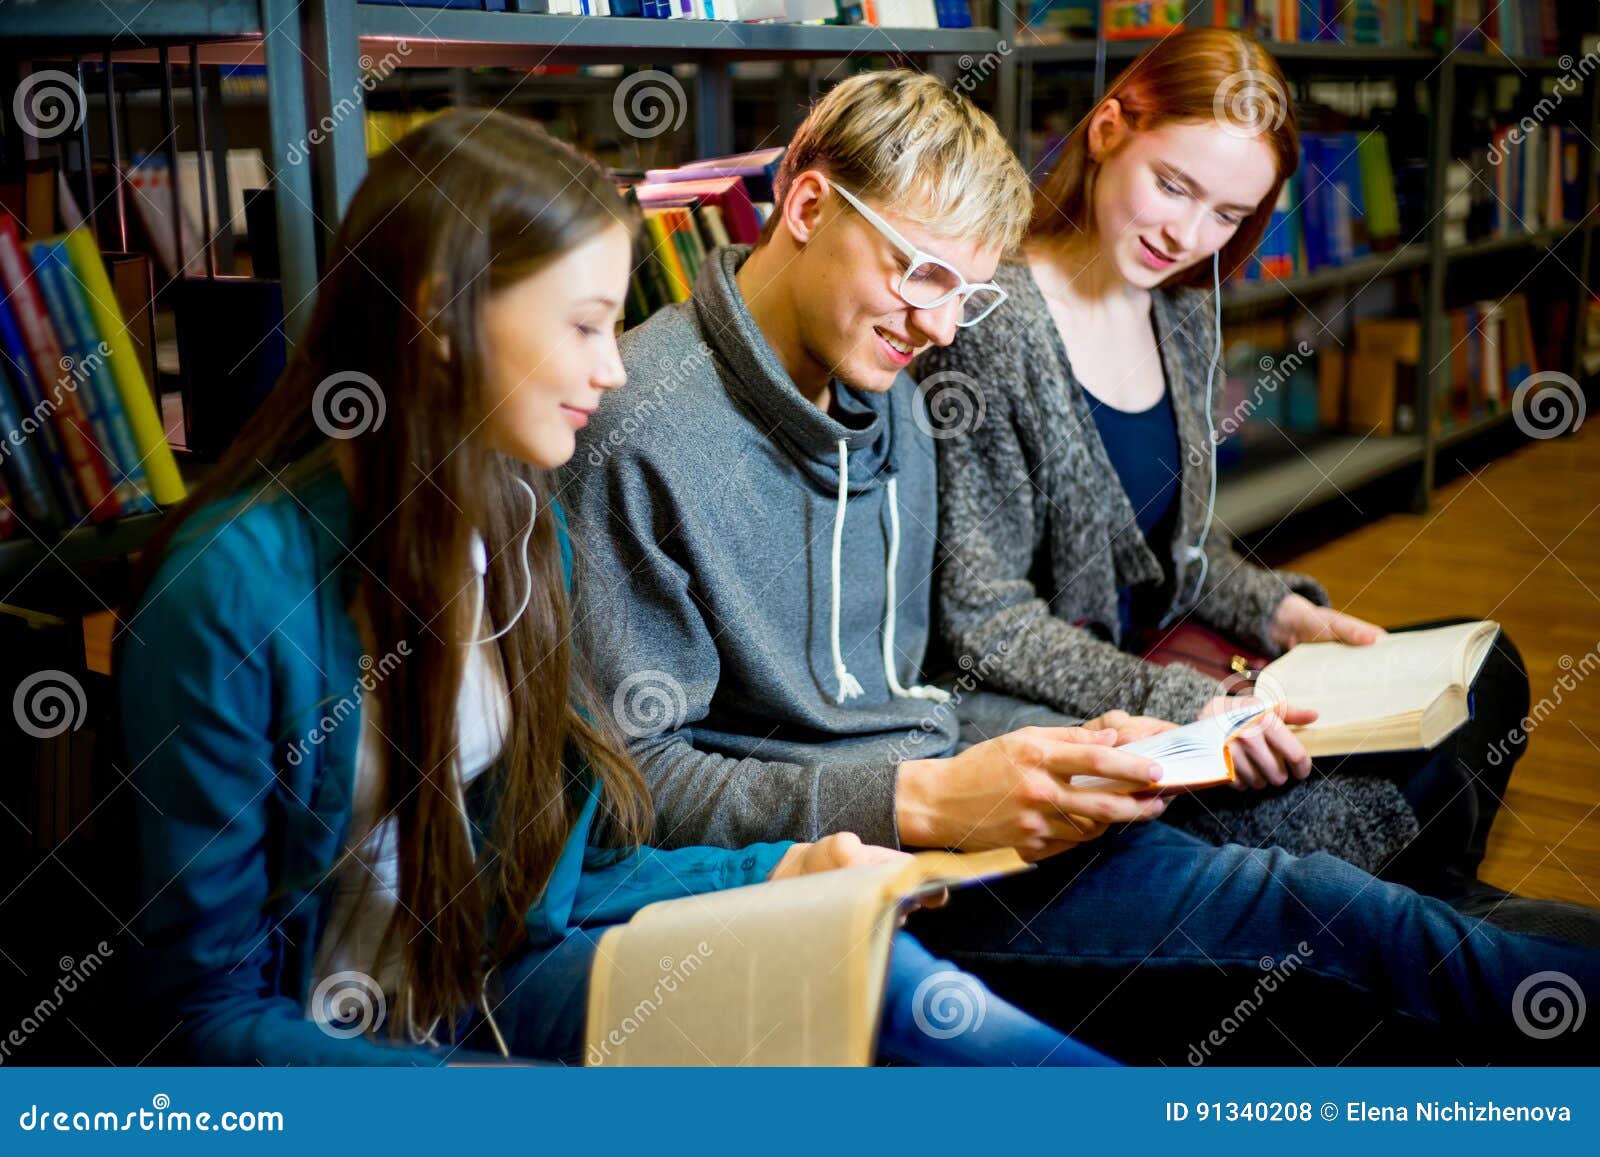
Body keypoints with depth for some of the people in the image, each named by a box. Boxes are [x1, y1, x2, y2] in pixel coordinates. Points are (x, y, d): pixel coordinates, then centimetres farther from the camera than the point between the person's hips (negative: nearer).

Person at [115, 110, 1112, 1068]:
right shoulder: (233, 582, -19)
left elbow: (545, 864, 11)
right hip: (347, 1035, -5)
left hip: (509, 971, 6)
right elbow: (212, 1011, -14)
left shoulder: (524, 525, 3)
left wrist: (774, 877, -3)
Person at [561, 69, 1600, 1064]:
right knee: (1321, 916, -19)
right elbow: (631, 776, -17)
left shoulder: (890, 403, 13)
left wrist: (1065, 750, 0)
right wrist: (924, 802, -24)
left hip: (929, 789, 8)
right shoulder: (639, 436, -15)